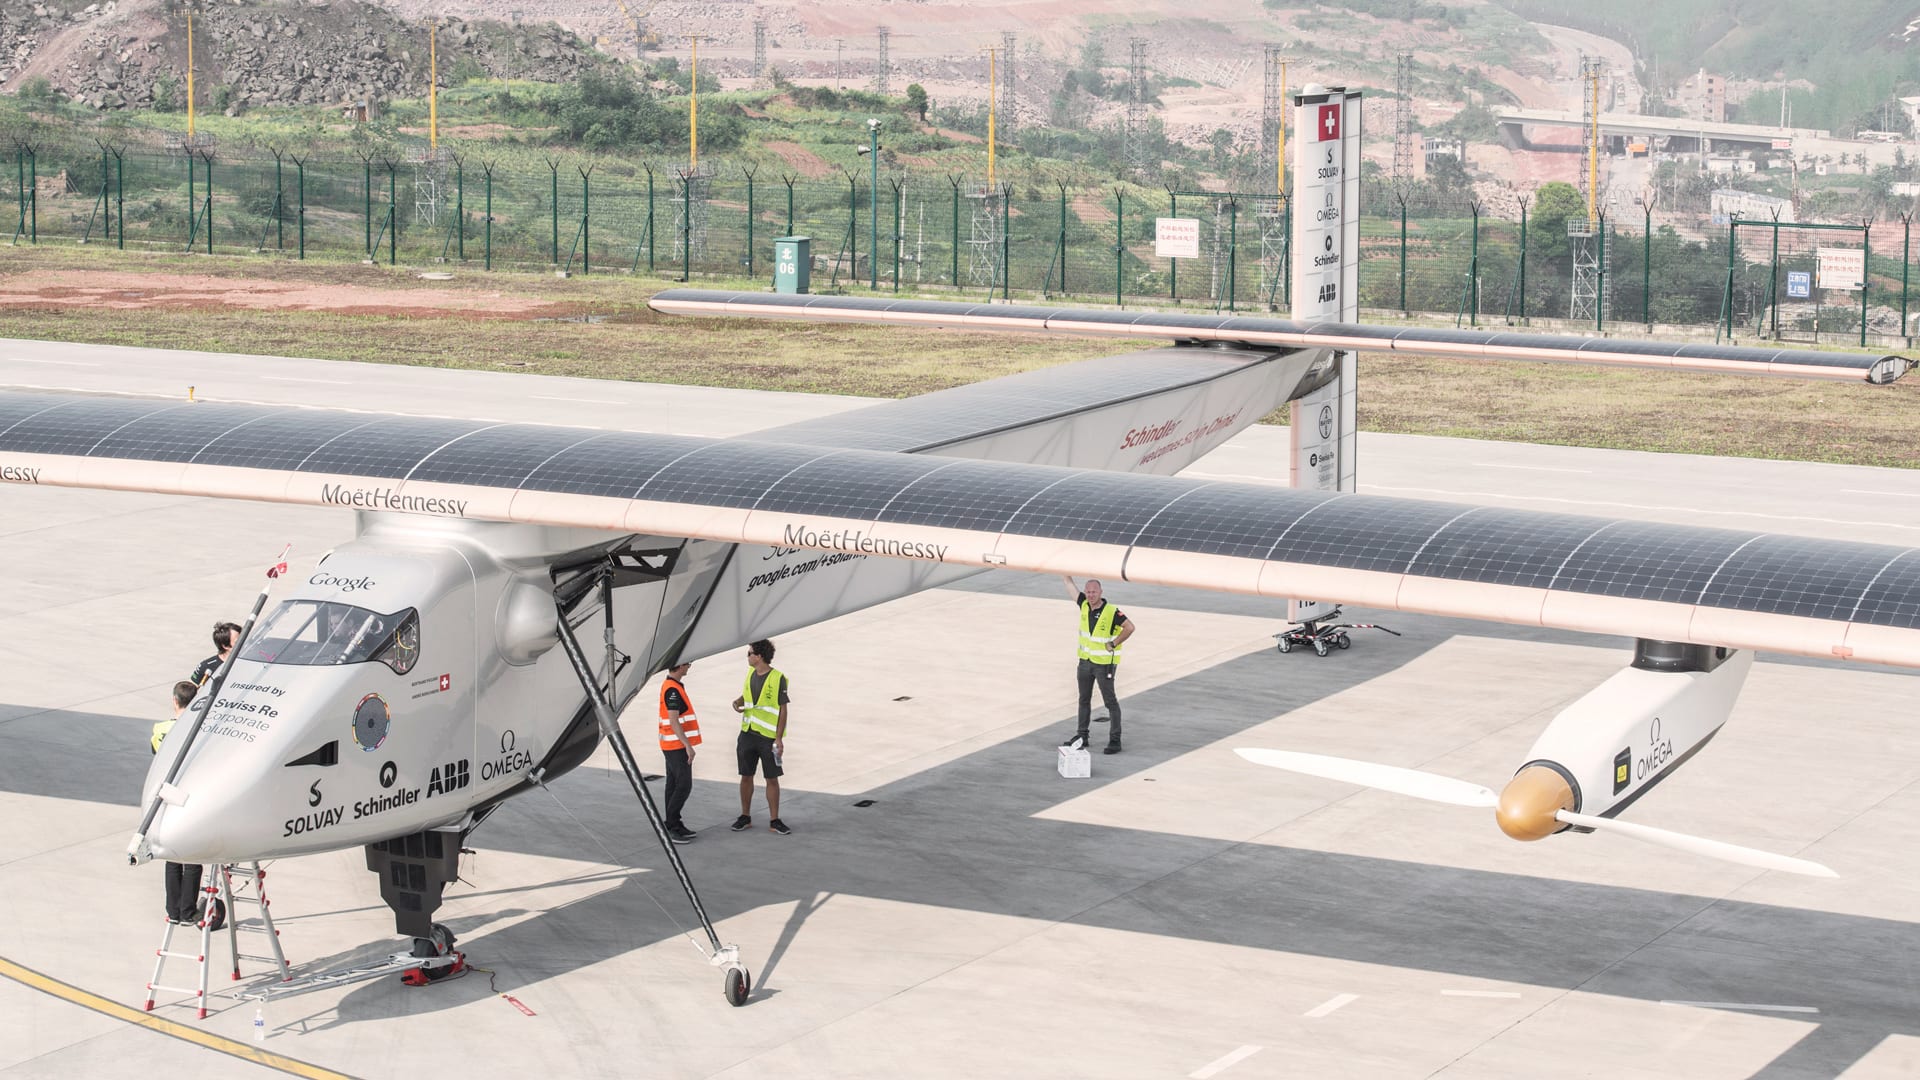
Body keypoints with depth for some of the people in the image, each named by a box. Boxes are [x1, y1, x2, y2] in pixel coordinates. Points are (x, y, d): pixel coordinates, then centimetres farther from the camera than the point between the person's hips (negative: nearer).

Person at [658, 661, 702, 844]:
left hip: (674, 746, 10)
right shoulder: (672, 689, -19)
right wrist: (688, 745, -24)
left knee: (674, 784, 12)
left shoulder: (672, 686, 13)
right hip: (677, 746, -10)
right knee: (684, 785, -10)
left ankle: (673, 825, 16)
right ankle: (671, 826, -10)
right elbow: (674, 721, -23)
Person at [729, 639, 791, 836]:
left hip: (768, 736, -5)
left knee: (772, 779, 1)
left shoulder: (778, 679, -13)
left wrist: (779, 738, -15)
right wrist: (738, 701, 0)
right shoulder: (750, 673, 5)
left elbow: (783, 710, -11)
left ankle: (774, 820, 9)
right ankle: (745, 816, 21)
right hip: (748, 733, 5)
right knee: (746, 776, 10)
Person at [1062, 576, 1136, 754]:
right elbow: (1068, 582, 2)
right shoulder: (1084, 604, -2)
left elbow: (1129, 627, -15)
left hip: (1104, 663, -6)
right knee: (1084, 699, 15)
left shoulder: (1112, 612, -18)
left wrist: (1113, 644, -14)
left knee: (1110, 701, 0)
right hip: (1085, 661, 6)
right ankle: (1081, 736, 25)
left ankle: (1115, 740, 4)